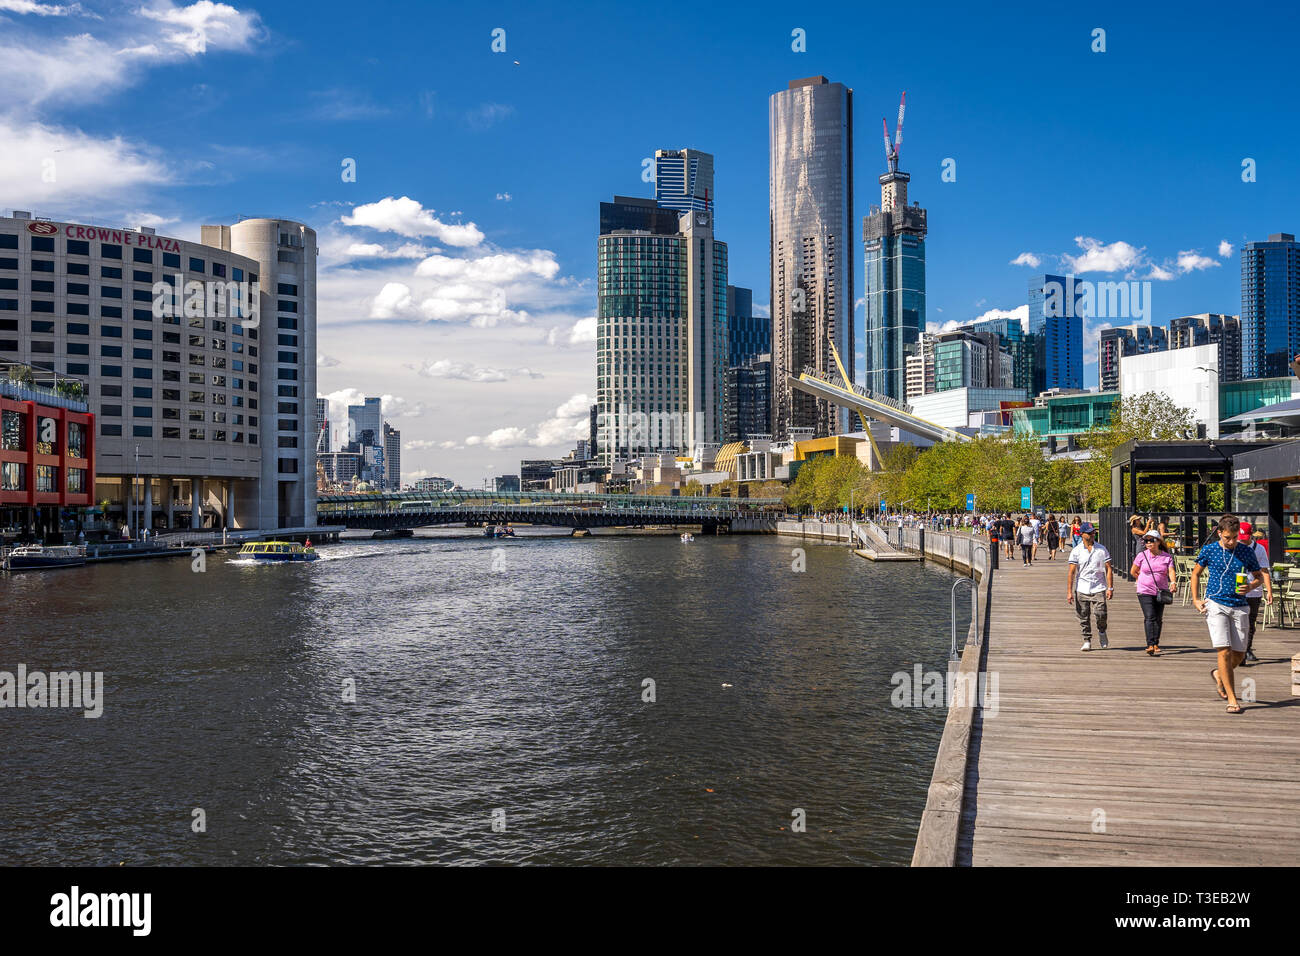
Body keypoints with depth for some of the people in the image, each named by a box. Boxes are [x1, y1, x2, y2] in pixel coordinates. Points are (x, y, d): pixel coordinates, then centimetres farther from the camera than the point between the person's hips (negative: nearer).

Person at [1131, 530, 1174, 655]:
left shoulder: (1167, 557, 1)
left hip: (1160, 592, 2)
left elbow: (1171, 571, -12)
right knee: (1150, 617, -14)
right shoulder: (1142, 555, -1)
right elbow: (1133, 572, 10)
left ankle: (1156, 644, 20)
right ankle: (1150, 645, -20)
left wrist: (1172, 582, -30)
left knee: (1158, 619, 8)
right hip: (1145, 592, -2)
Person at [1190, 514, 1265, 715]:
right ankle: (1232, 699, -7)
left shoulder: (1247, 551, 4)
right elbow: (1195, 573, 14)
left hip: (1239, 607, 2)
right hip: (1216, 605, -2)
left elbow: (1259, 577, 14)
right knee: (1224, 651, -13)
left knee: (1239, 655, 5)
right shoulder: (1209, 550, 1)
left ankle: (1218, 674, 38)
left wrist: (1251, 586, -9)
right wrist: (1196, 600, 4)